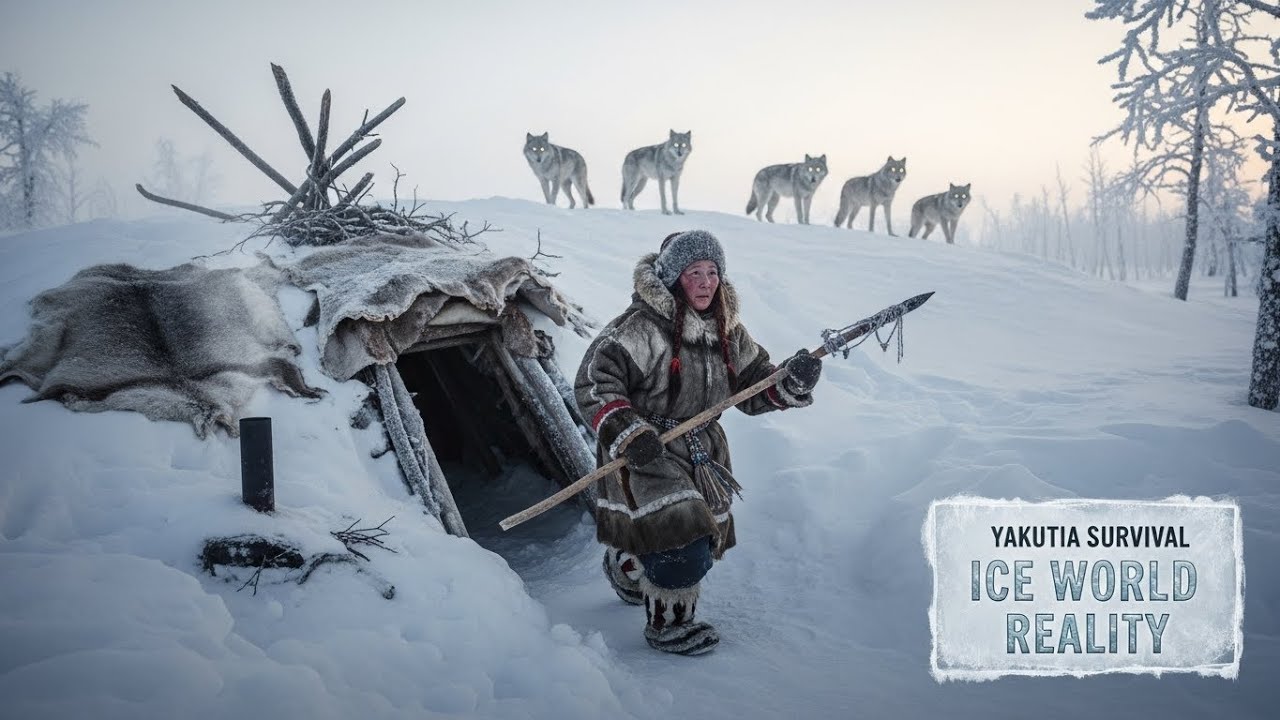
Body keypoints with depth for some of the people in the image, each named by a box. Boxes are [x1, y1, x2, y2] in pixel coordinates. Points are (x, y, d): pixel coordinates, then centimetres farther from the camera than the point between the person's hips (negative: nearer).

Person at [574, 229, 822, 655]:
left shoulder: (727, 332, 3)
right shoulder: (642, 326, -20)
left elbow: (754, 390, 10)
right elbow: (594, 380, -22)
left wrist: (792, 382, -10)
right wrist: (626, 433, -33)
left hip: (701, 450, 8)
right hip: (644, 453, -8)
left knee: (706, 537, 17)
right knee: (679, 542, -14)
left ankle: (623, 570, 49)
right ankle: (667, 625, 15)